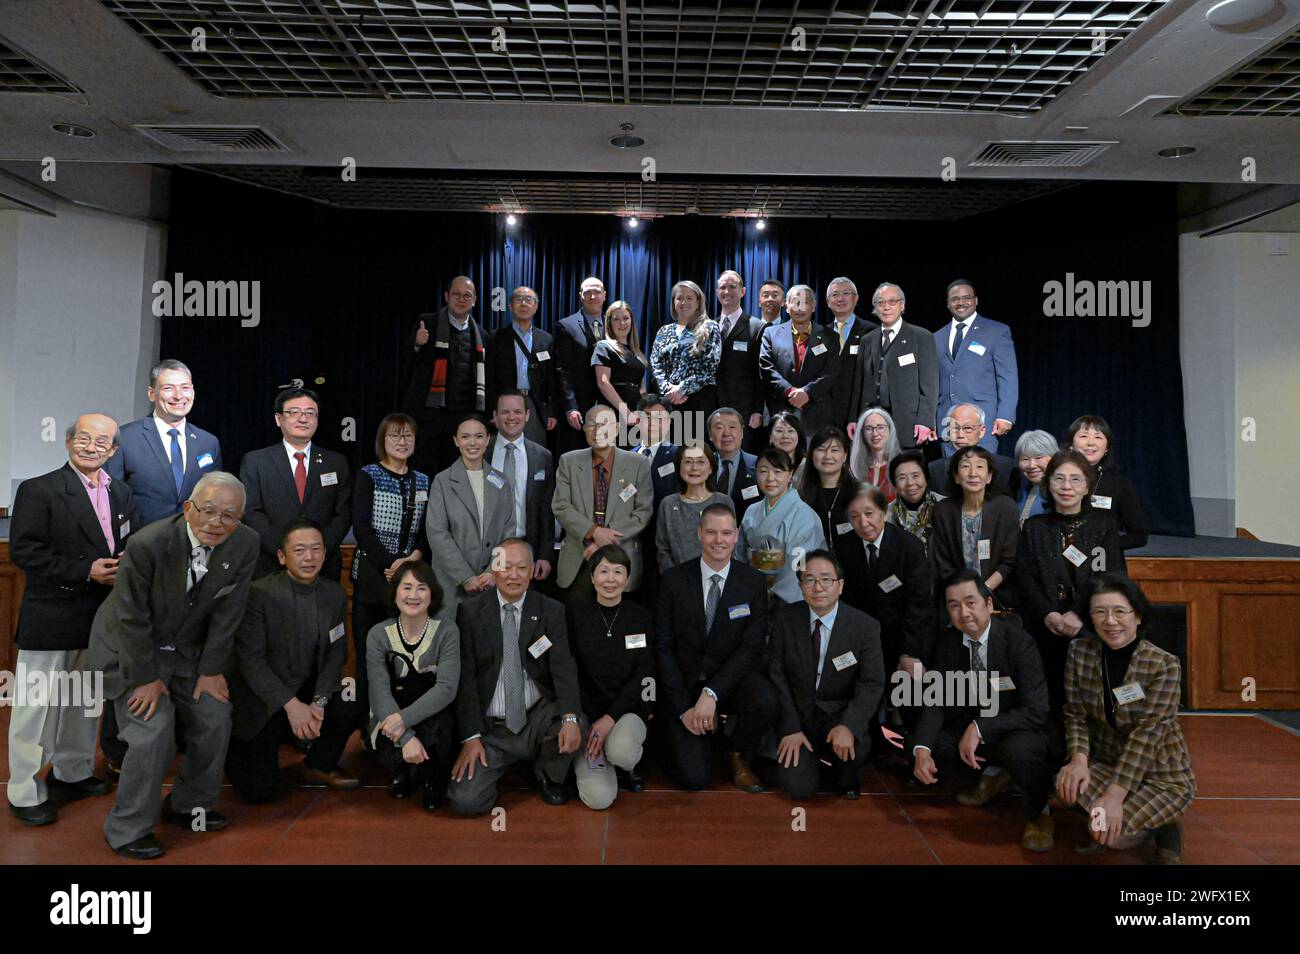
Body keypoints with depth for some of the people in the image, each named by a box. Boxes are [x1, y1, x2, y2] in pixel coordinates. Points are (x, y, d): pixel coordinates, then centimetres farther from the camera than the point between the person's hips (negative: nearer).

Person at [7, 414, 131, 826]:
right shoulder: (38, 490, -9)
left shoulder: (122, 494, 9)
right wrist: (86, 571, -21)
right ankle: (25, 792, 14)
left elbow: (132, 544, 16)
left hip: (101, 618, 6)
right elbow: (23, 549, -16)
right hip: (50, 620, -6)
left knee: (85, 699, 18)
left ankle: (72, 772, 35)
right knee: (38, 704, 1)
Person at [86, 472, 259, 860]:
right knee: (154, 730, -14)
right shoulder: (147, 544, -29)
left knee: (216, 719, 5)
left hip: (187, 649, 5)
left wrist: (212, 669, -5)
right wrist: (146, 677, -16)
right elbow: (131, 618, -20)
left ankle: (188, 804, 29)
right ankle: (127, 828, 7)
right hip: (132, 646, -5)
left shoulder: (246, 544, -17)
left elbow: (228, 612, -8)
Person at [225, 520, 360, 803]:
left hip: (308, 688, 4)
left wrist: (318, 702, -17)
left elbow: (336, 654, -1)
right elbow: (250, 660, -17)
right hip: (261, 697, -4)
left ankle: (319, 767, 6)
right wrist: (291, 704, -24)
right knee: (258, 790, -9)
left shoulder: (335, 594, 0)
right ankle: (233, 745, 25)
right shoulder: (259, 593, -15)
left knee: (348, 707, -25)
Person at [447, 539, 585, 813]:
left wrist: (570, 718, -28)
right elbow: (465, 677, -5)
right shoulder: (470, 611, -2)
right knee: (465, 801, -18)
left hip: (538, 721, 1)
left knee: (577, 725, -30)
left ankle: (549, 777, 6)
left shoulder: (551, 611, 0)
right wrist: (471, 737, -13)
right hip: (489, 729, 0)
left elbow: (563, 667, -10)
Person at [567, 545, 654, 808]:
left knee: (620, 751, -35)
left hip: (627, 709, 0)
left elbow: (642, 676, -3)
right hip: (587, 711, 0)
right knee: (599, 797, -20)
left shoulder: (641, 618, 3)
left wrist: (610, 718, -15)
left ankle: (628, 766, 3)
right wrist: (589, 724, -13)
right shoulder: (575, 615, 0)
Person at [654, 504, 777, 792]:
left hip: (732, 679, 1)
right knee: (694, 779, -13)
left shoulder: (754, 582, -5)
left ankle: (739, 758, 1)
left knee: (765, 702, -32)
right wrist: (684, 708, -12)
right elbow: (663, 647, -5)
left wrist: (712, 693, -21)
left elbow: (751, 647, -10)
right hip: (685, 684, -1)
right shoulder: (673, 580, -6)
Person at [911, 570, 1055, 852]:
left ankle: (1039, 814, -6)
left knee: (1021, 748, -39)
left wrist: (980, 728, -33)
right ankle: (992, 774, 10)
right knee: (914, 744, -13)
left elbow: (1036, 711, -26)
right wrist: (922, 749, -26)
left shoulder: (1018, 641, -21)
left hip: (1015, 733, -5)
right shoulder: (945, 642, -7)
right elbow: (935, 702, -8)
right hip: (969, 731, 5)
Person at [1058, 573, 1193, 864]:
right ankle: (1100, 818, 6)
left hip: (1162, 774, -3)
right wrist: (1079, 760, -22)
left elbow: (1146, 733, -23)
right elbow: (1075, 714, -4)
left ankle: (1162, 828, 10)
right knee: (1067, 785, -28)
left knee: (1113, 834, -24)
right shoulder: (1080, 651, -8)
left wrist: (1114, 795, -26)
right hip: (1107, 761, 4)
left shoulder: (1164, 664, -20)